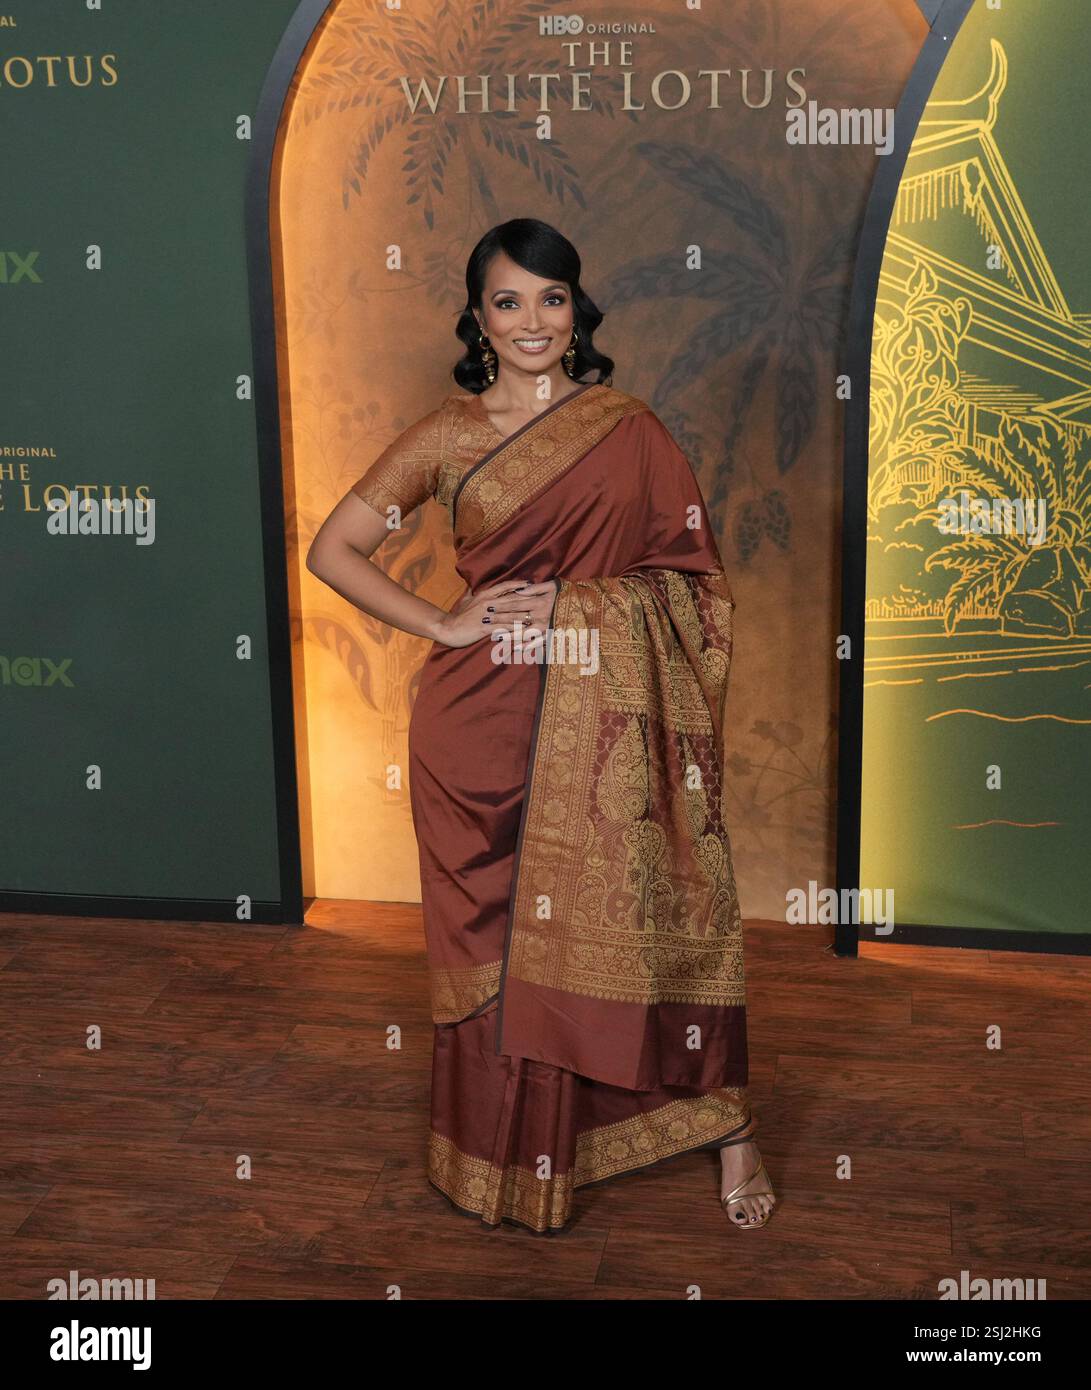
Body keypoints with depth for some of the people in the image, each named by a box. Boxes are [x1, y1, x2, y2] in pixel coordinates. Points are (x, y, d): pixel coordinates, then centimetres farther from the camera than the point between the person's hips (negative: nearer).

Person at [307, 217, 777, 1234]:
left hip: (615, 714, 0)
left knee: (653, 920, 3)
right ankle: (512, 1153, 26)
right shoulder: (447, 437, 4)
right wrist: (444, 626, -5)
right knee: (508, 931, 8)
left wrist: (691, 715, -1)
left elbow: (689, 575, 7)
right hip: (493, 724, 0)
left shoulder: (629, 427, 6)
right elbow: (333, 550, 5)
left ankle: (726, 1127, 21)